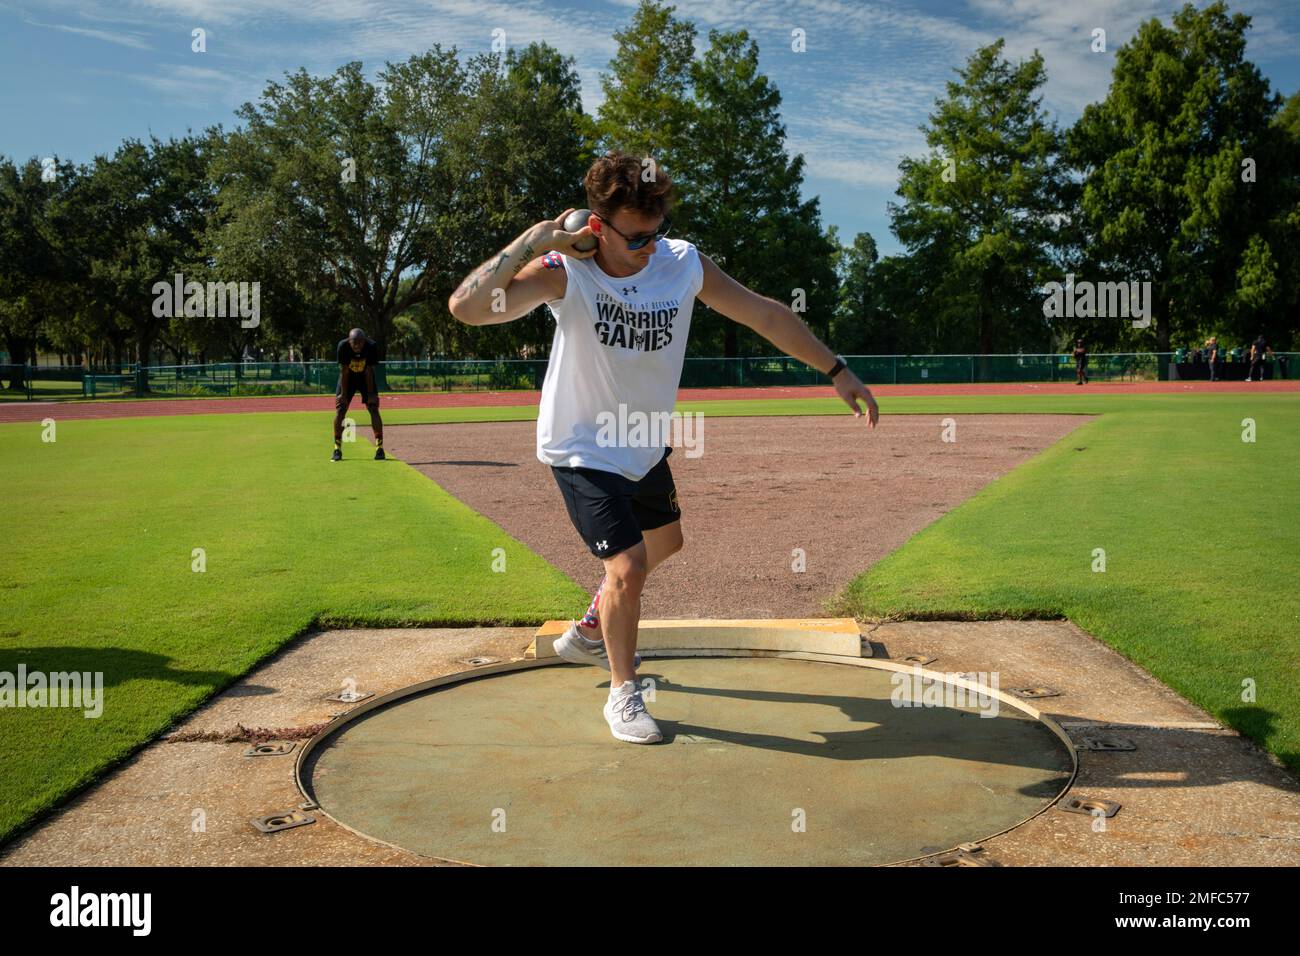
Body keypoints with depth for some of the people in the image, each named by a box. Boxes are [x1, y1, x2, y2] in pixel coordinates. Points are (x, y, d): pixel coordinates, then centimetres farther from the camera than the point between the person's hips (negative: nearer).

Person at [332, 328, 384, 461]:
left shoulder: (372, 347, -28)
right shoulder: (343, 346, -27)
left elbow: (369, 371, -20)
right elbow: (344, 371, -20)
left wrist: (370, 394, -17)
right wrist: (343, 394, -17)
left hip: (365, 377, 0)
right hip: (348, 377, 0)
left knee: (374, 409, -11)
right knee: (340, 409, -8)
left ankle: (379, 447, -3)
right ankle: (337, 449, 0)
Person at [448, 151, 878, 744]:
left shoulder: (684, 264, -15)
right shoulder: (565, 273, -25)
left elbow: (765, 314, -5)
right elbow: (466, 308, -38)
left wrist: (836, 370, -3)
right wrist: (533, 240, -39)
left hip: (646, 446, 6)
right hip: (583, 449, -6)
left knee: (663, 544, 24)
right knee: (629, 567, -15)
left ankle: (588, 634, 49)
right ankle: (622, 693, 12)